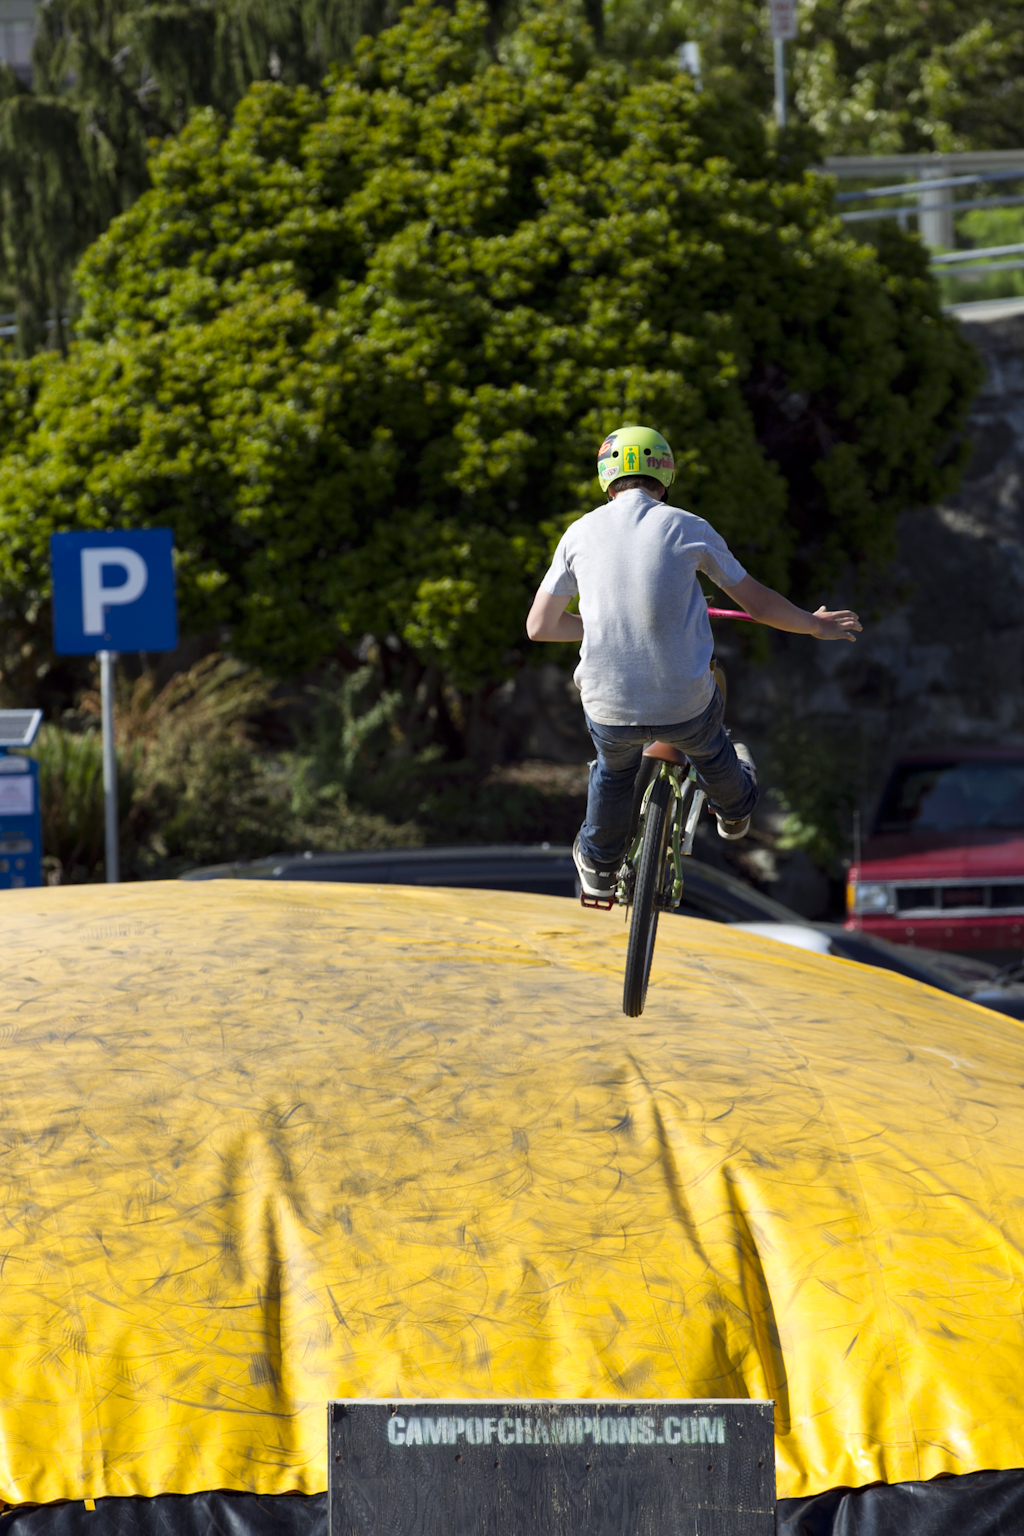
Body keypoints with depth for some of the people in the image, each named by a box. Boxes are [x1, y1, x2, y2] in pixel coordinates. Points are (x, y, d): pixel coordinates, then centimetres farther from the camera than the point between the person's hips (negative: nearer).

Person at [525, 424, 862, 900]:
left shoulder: (581, 533, 0)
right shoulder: (687, 529, -4)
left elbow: (539, 626, 7)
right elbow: (758, 602, 6)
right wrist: (815, 626, 25)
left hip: (609, 708, 1)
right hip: (684, 706, -1)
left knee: (614, 770, 36)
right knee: (709, 746, 36)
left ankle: (598, 868, 53)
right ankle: (734, 808, 64)